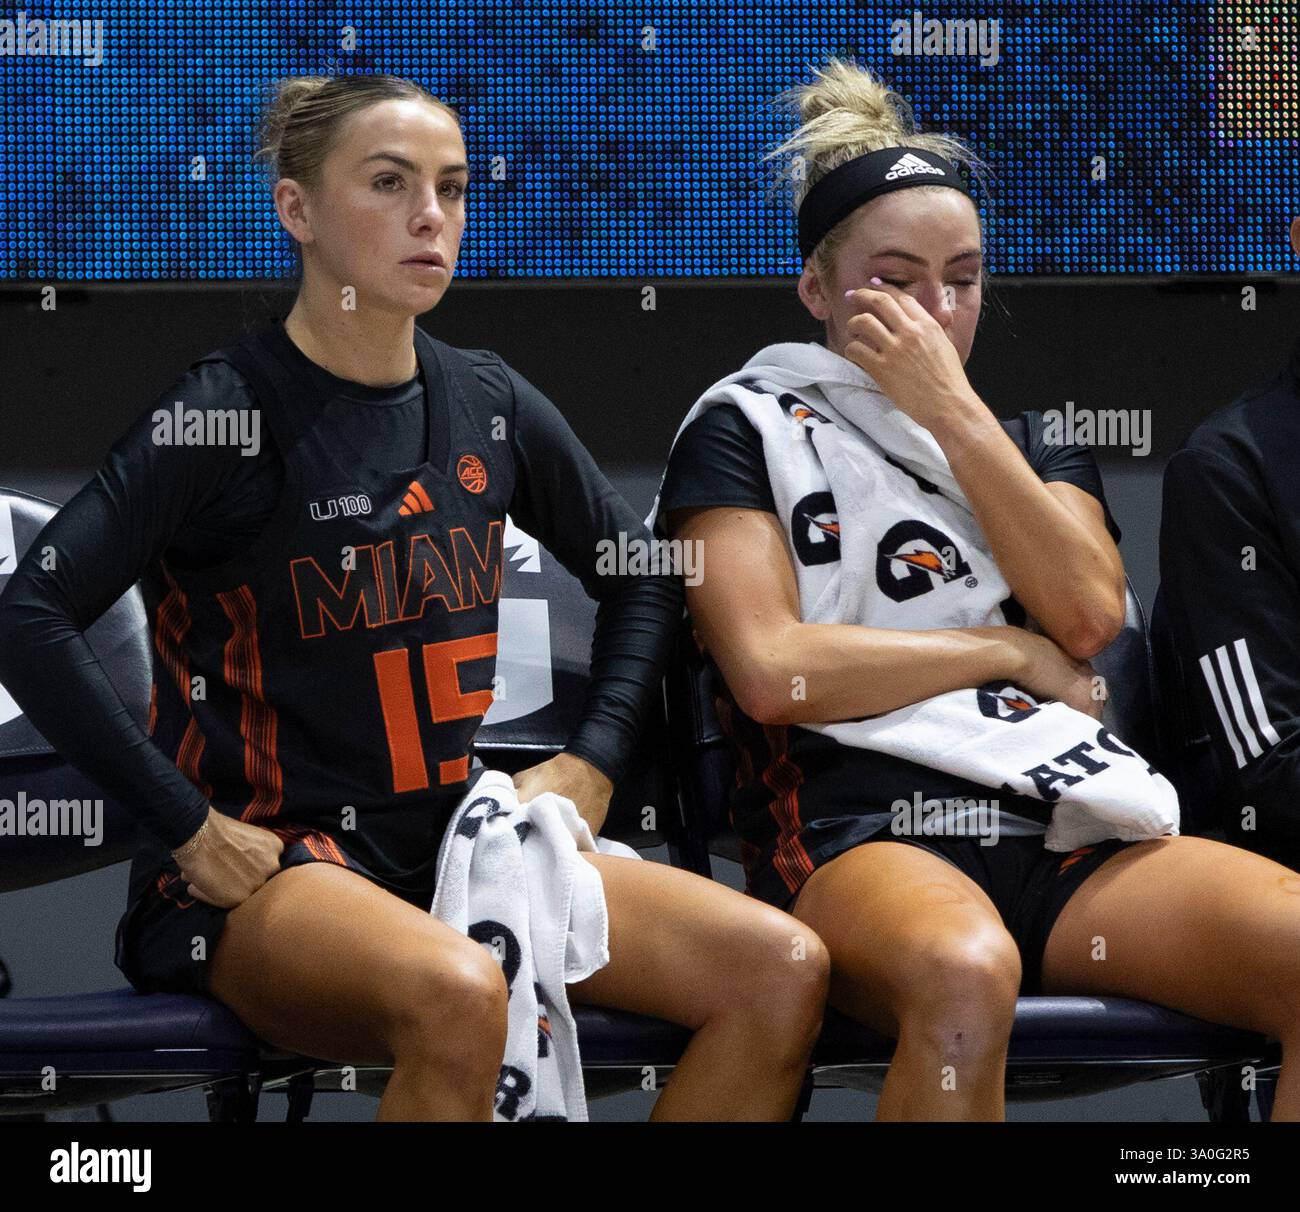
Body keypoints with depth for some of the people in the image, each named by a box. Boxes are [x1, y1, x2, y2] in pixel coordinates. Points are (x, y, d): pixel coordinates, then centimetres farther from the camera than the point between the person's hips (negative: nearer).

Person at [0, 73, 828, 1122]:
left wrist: (593, 760, 12)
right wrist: (191, 828, -17)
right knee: (459, 997, -40)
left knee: (783, 966, -14)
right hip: (266, 866, -6)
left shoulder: (489, 406, 9)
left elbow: (638, 576, 26)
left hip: (458, 837, 6)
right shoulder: (225, 415, -8)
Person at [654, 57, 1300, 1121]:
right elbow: (770, 667, -3)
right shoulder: (746, 428, 13)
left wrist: (952, 411, 2)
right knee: (964, 973, -43)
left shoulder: (1030, 441, 27)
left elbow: (1088, 616, 5)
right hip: (861, 833, -5)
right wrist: (1013, 653, 4)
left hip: (1065, 829, 5)